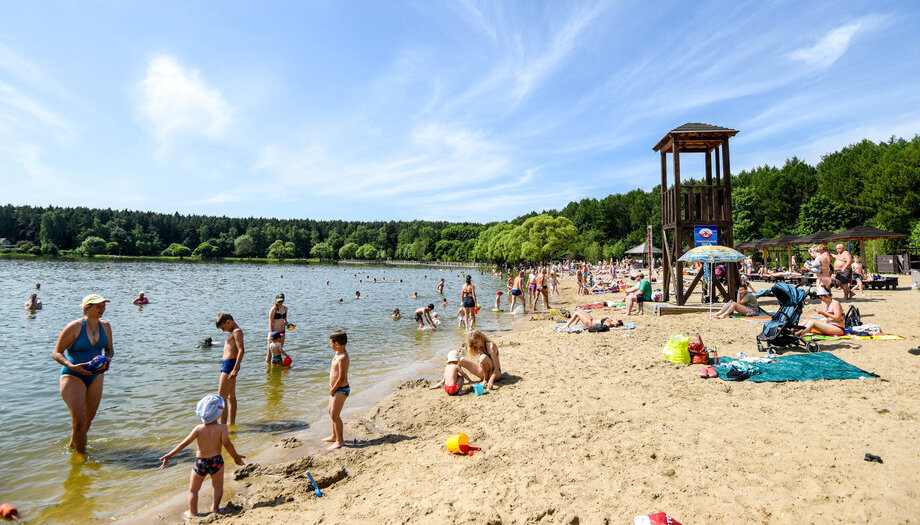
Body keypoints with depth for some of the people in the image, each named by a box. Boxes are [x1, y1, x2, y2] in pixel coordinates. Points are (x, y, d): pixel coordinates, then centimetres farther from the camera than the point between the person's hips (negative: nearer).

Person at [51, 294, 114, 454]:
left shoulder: (105, 326, 1)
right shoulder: (74, 327, -15)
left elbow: (109, 349, 13)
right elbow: (56, 353, -11)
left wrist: (107, 361, -8)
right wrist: (72, 366, -27)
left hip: (95, 376, 6)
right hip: (73, 376, -5)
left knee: (89, 419, 16)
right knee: (79, 421, -12)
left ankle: (73, 445, 41)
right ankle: (81, 455, 5)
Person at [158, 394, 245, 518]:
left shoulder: (198, 429, -13)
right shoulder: (222, 428, -17)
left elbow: (184, 444, -9)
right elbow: (227, 444, -23)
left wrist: (168, 455, 2)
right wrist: (235, 456, -10)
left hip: (200, 463, 1)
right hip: (216, 461, -1)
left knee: (193, 489, 23)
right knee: (218, 485, 24)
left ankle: (192, 513, 33)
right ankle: (215, 508, 33)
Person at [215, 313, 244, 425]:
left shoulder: (237, 331, -13)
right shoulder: (234, 331, 17)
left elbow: (241, 351, -23)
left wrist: (235, 369, -26)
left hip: (230, 364, -10)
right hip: (226, 364, 10)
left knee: (221, 397, -10)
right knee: (231, 396, 16)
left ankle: (222, 426, -10)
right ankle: (232, 424, 25)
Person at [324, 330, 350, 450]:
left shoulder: (342, 357, -25)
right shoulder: (339, 354, 7)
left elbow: (341, 378, -25)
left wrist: (333, 389, -14)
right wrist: (331, 386, 10)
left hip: (341, 389, -11)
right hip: (336, 388, 11)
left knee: (335, 415, -4)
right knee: (331, 412, 22)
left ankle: (339, 441, 9)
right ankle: (334, 436, 38)